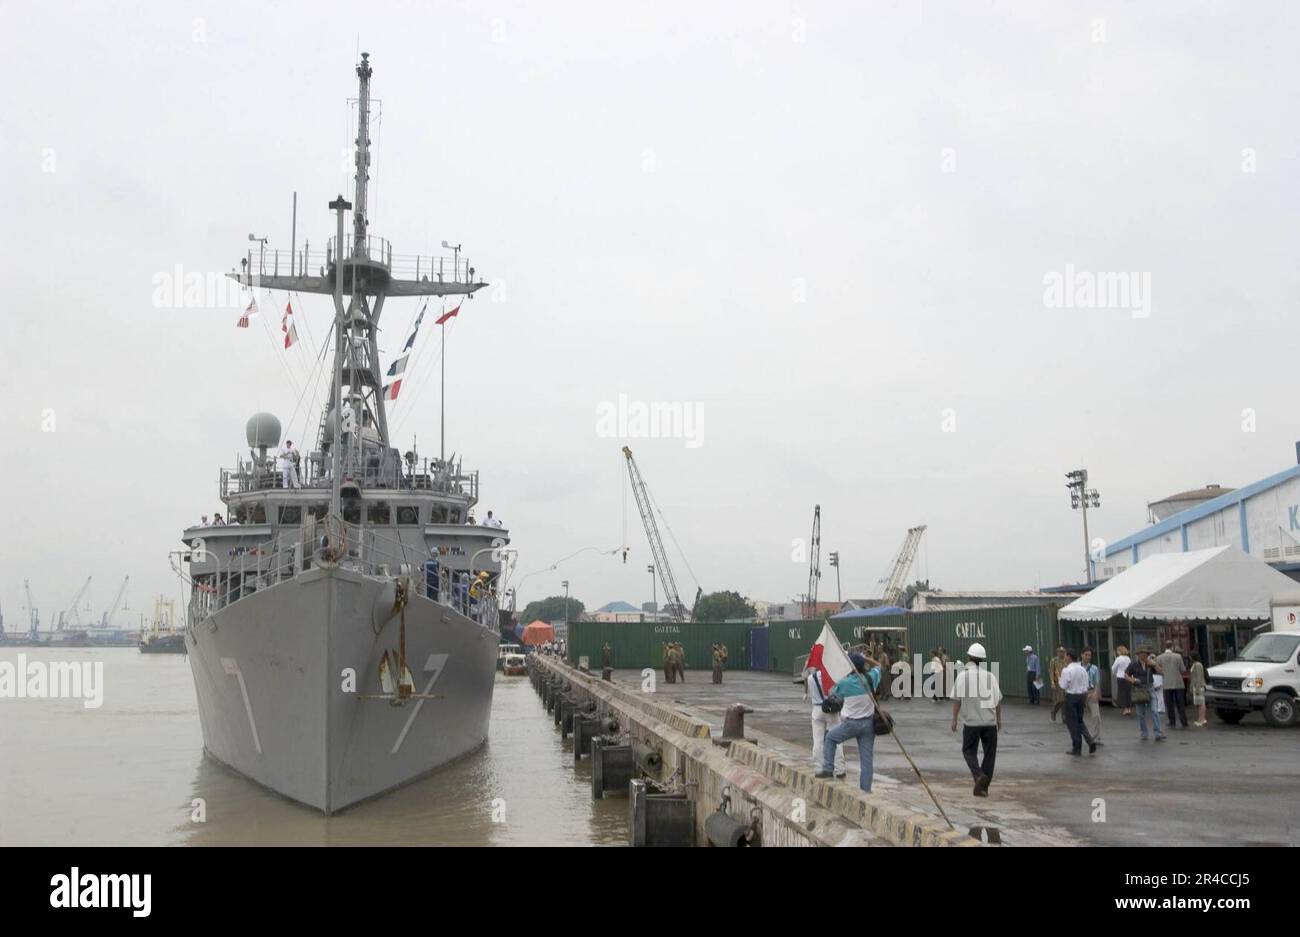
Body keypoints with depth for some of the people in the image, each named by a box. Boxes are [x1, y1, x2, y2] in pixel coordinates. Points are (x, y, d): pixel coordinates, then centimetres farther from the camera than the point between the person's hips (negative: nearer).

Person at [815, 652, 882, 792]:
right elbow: (877, 666, 19)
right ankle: (866, 790, 6)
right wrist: (862, 659, 14)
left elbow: (833, 693, 9)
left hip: (851, 723, -3)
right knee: (866, 758, 6)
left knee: (830, 738, 23)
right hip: (868, 723, 3)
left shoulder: (845, 683, -13)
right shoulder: (870, 678, -5)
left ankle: (827, 768, 20)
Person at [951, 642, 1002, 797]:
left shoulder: (963, 675, -7)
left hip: (971, 721, -2)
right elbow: (998, 700, 6)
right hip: (990, 721, 2)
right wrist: (999, 719, 18)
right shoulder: (990, 676, 2)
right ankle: (982, 787, 11)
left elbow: (957, 700, -7)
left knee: (969, 751, 11)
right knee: (989, 754, 11)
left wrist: (954, 719, 3)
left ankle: (979, 776, -13)